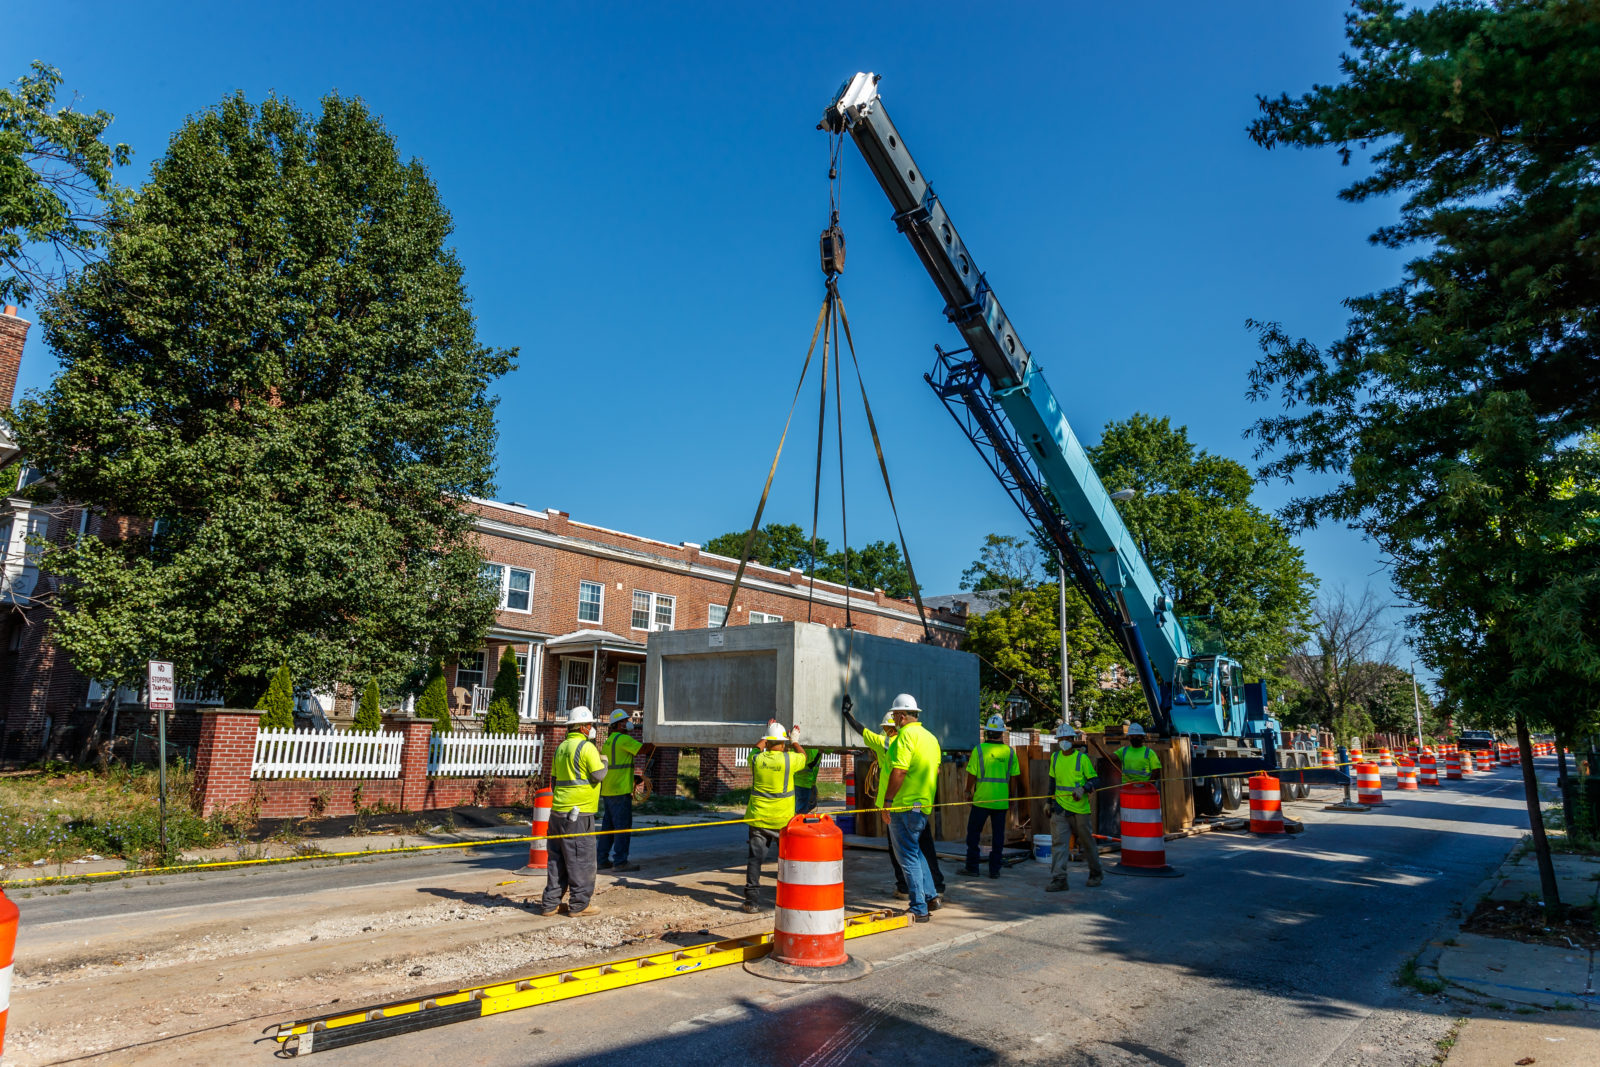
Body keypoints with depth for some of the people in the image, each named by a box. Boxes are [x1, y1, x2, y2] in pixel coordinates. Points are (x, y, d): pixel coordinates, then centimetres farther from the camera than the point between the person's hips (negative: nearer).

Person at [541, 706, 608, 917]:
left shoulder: (561, 747, 15)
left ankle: (550, 903, 17)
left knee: (558, 859, 13)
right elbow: (599, 775, -14)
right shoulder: (587, 747, -11)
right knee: (581, 859, 1)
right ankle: (579, 904, 6)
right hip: (578, 813, -8)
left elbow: (554, 778, 20)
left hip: (558, 810, 8)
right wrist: (604, 762, 5)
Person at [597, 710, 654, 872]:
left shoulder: (608, 741, 18)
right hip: (620, 791, -9)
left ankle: (602, 860, 16)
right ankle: (620, 862, -3)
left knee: (608, 825, 12)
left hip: (607, 791, 9)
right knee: (623, 826, -5)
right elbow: (643, 750, -17)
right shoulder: (623, 739, -11)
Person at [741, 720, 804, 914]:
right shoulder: (789, 759, -12)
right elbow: (803, 756, 11)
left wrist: (767, 736, 36)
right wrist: (795, 741, 28)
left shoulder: (756, 759, -4)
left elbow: (756, 748, 22)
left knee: (755, 857, 3)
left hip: (758, 818, 2)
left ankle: (751, 900, -2)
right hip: (783, 819, -1)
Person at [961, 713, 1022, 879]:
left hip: (981, 799, -2)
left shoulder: (979, 749, -8)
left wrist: (968, 792, 7)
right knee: (998, 835, 10)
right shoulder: (1010, 751, 0)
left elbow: (972, 775, -6)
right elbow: (1014, 777, 3)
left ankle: (972, 867, 12)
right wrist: (1012, 797, 14)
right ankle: (995, 869, 12)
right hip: (1001, 801, 2)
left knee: (973, 833, 9)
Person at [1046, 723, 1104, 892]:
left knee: (1087, 841, 11)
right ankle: (1059, 879, -7)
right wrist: (1050, 801, 19)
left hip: (1079, 807, -3)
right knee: (1058, 841, -7)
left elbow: (1093, 780, -5)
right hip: (1060, 806, 3)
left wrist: (1083, 789, -24)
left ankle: (1095, 873, 31)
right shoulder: (1055, 757, 8)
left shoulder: (1082, 758, -6)